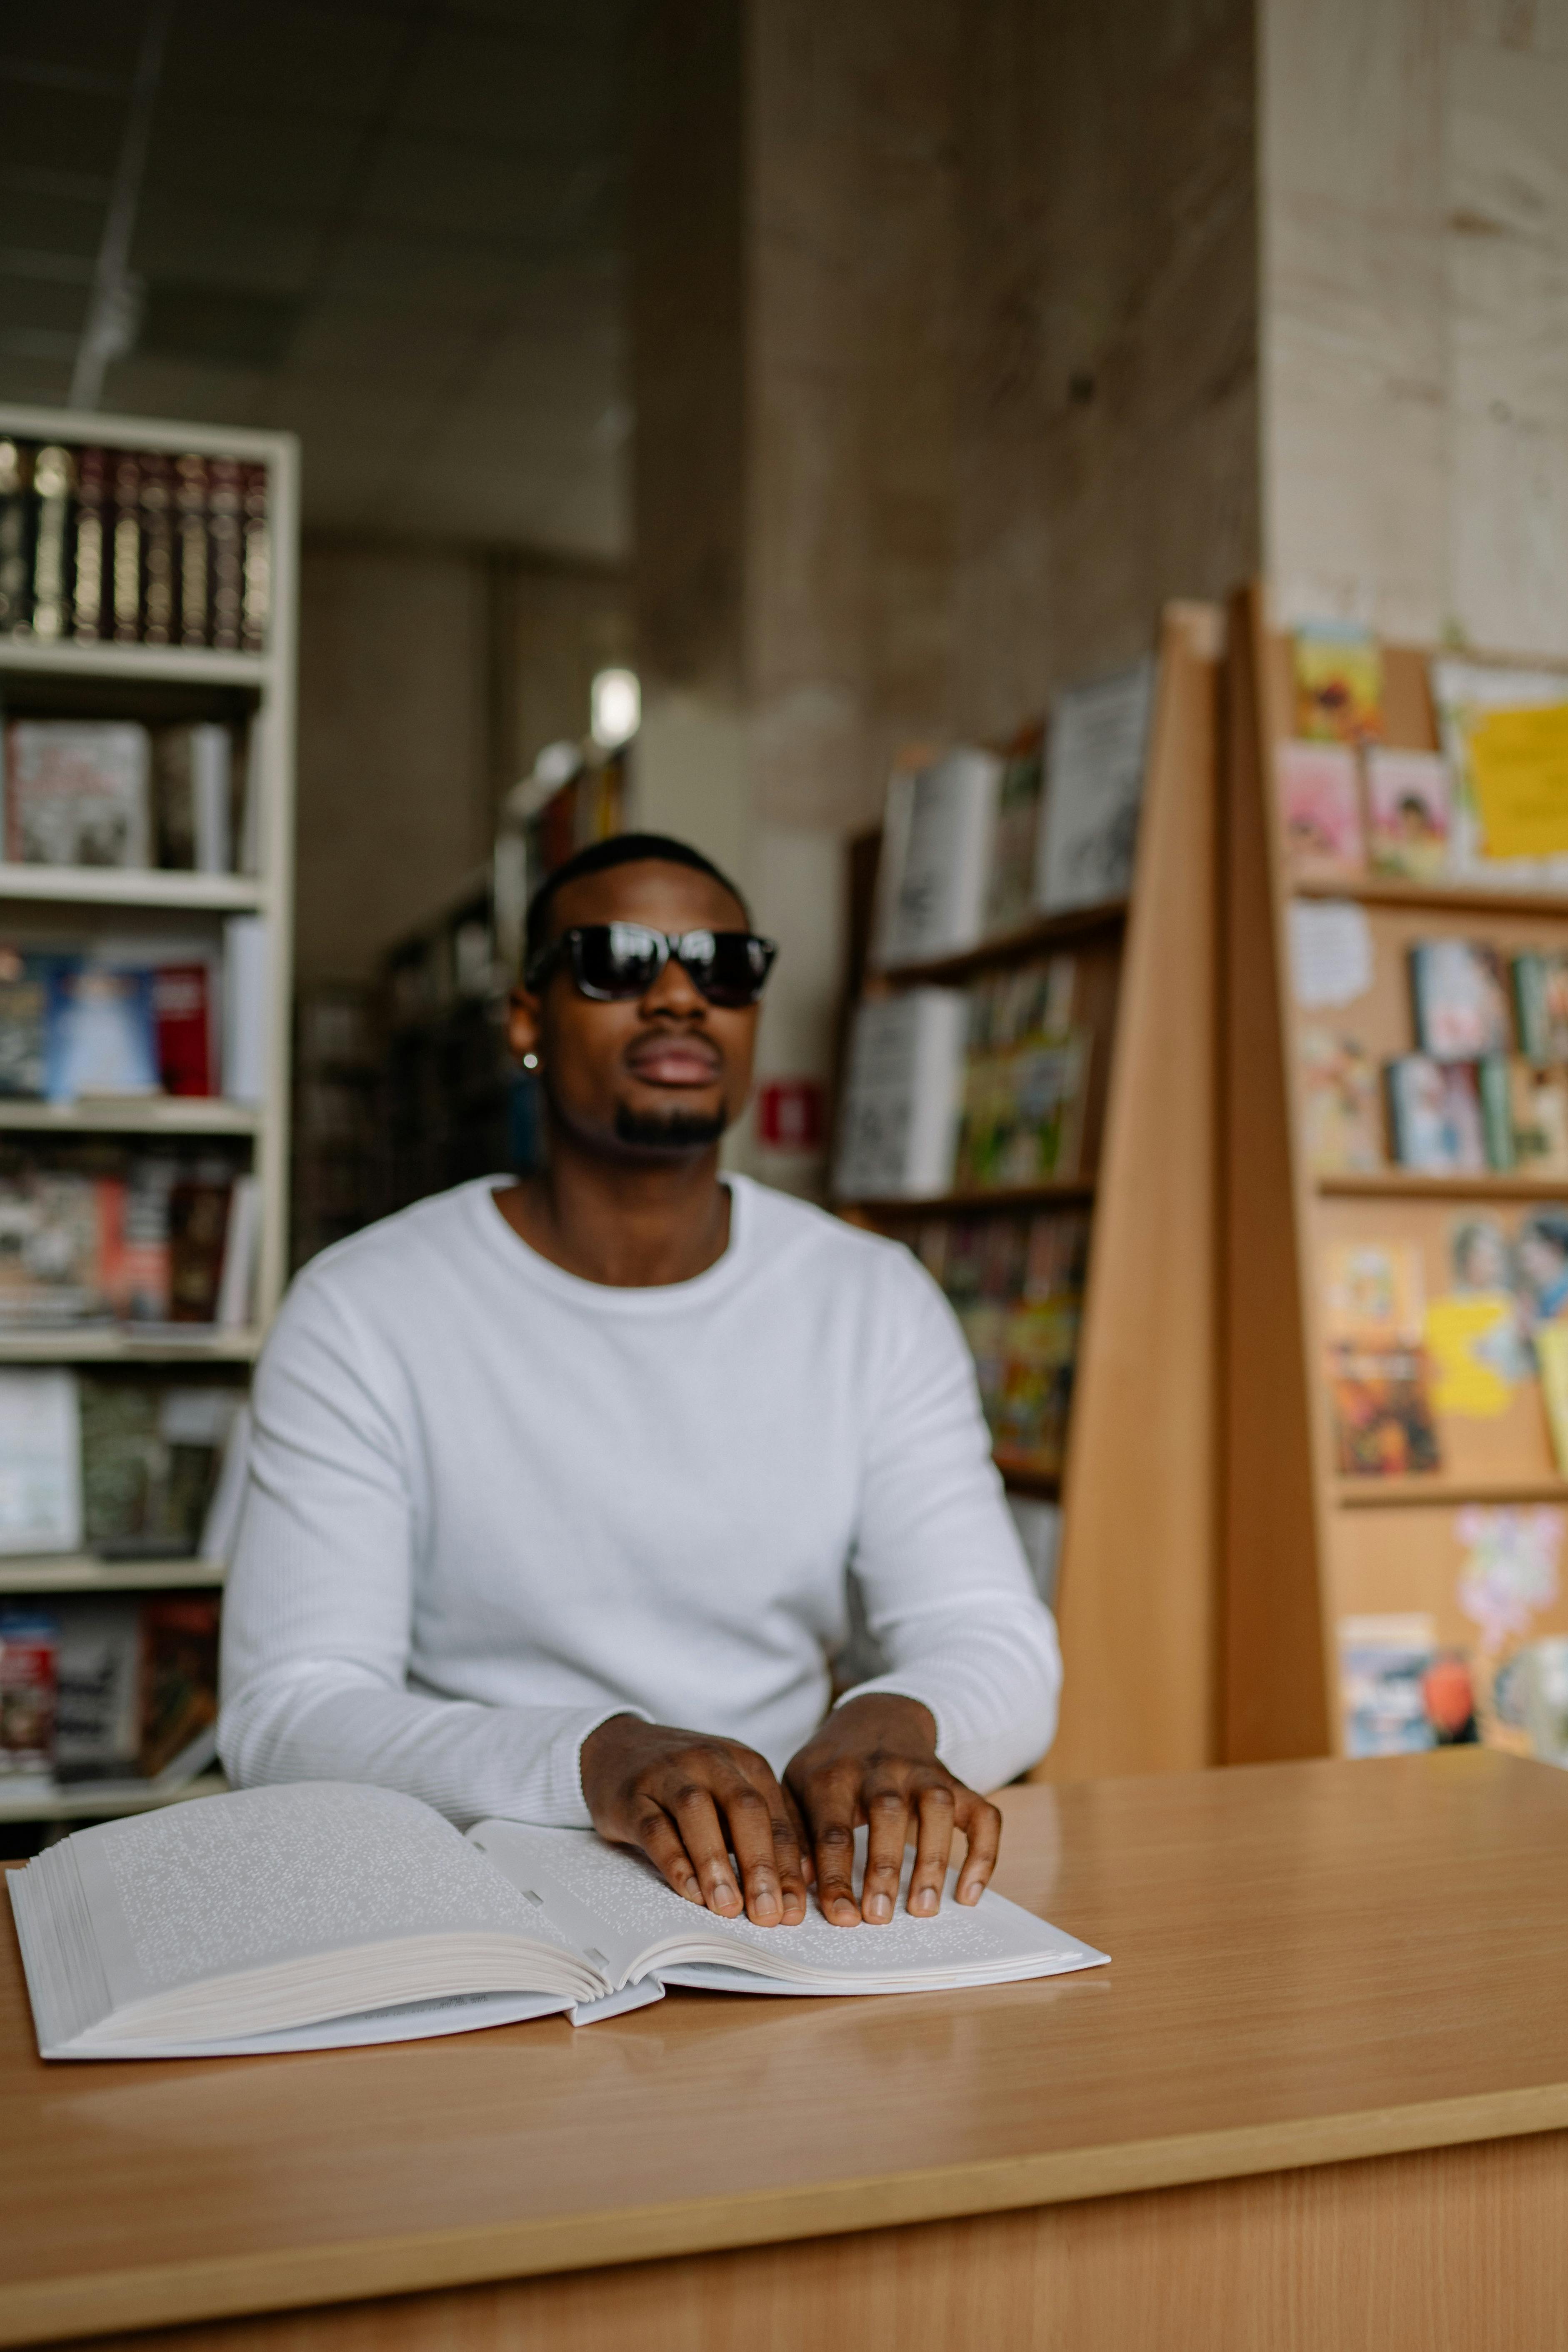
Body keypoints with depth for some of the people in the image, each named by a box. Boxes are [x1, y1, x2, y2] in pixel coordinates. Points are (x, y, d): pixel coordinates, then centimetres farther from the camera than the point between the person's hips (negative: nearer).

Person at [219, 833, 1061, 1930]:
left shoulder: (874, 1301, 5)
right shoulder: (361, 1314, -7)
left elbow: (999, 1646, -2)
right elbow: (282, 1718, -15)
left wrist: (891, 1724, -27)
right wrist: (597, 1758, -32)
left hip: (791, 1886, 4)